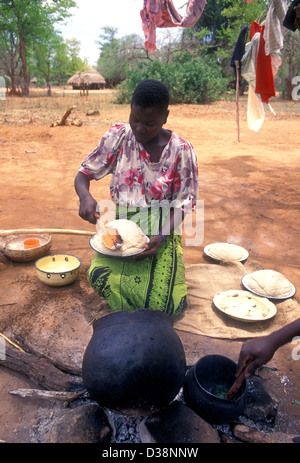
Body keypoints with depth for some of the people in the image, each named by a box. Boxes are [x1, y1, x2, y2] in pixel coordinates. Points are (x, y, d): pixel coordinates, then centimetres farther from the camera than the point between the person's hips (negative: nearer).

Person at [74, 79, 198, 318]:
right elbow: (84, 173, 3)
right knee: (100, 275, -25)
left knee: (163, 301, -20)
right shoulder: (118, 137, -3)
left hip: (161, 229, -1)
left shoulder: (181, 150, -7)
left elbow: (182, 205, -4)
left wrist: (161, 236, -21)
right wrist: (85, 196, -21)